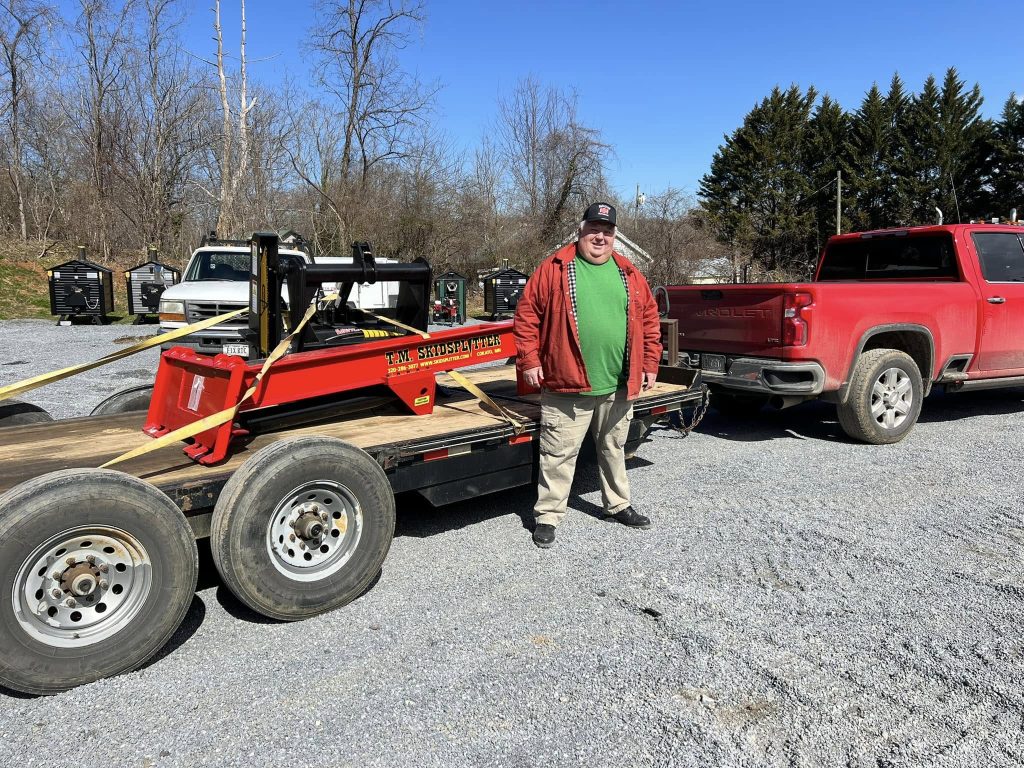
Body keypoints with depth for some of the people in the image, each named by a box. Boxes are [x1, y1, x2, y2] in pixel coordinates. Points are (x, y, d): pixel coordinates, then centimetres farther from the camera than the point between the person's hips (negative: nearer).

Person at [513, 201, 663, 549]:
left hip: (618, 387, 4)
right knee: (559, 454, 3)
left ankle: (618, 505, 37)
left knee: (614, 449, 20)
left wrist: (650, 364, 7)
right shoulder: (554, 268, -2)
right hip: (567, 385, -4)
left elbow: (649, 319, 12)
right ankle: (548, 515, 17)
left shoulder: (629, 274, 9)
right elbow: (527, 315, -4)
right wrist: (529, 361, -9)